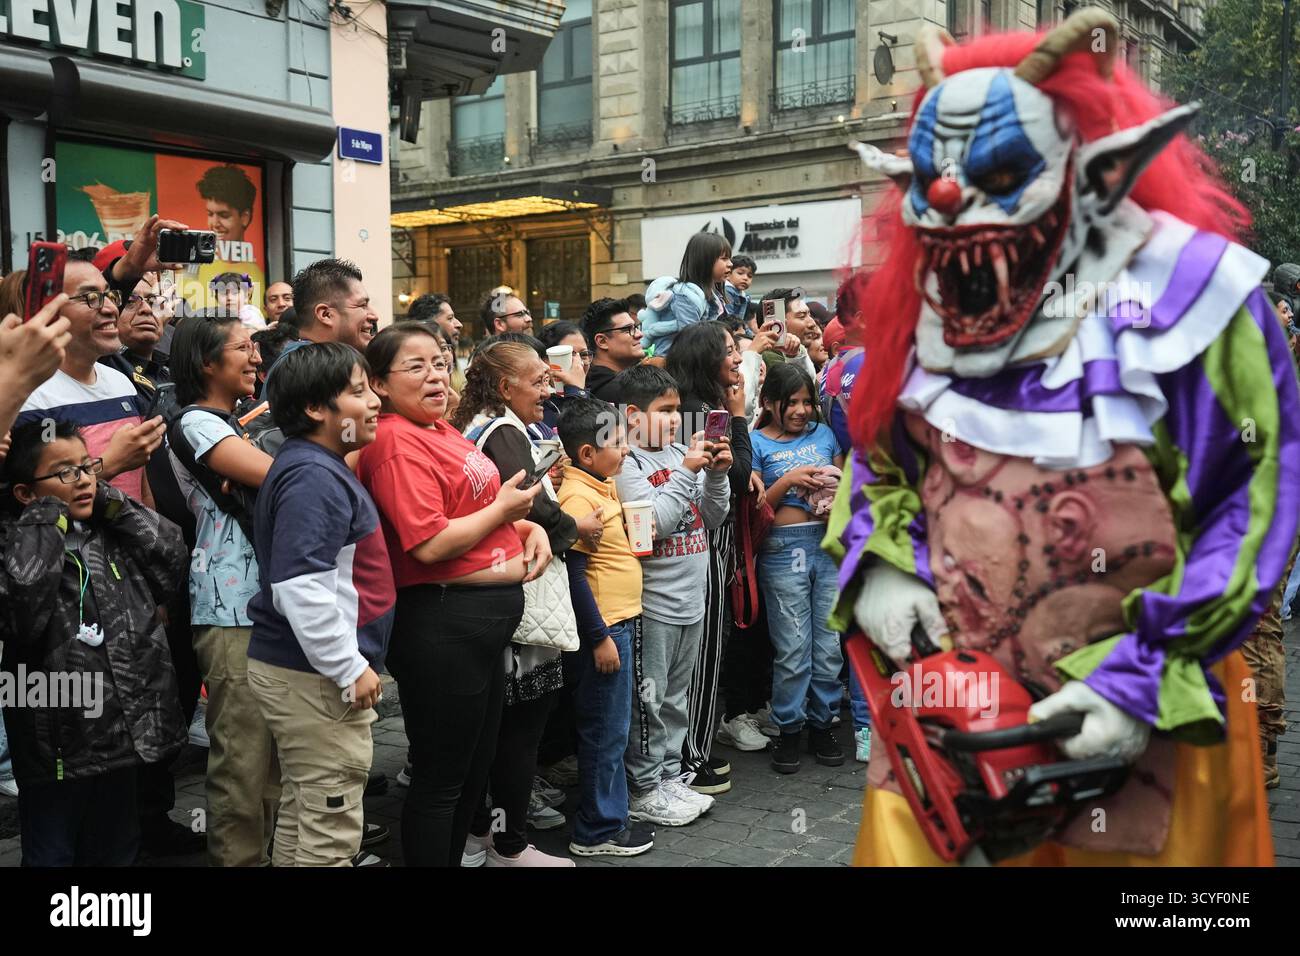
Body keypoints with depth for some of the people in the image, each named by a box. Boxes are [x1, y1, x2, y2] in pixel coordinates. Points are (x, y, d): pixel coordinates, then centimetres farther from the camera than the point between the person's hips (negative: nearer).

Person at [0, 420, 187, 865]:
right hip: (58, 746, -5)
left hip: (124, 734, 5)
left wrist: (112, 503, -5)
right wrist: (46, 518, -19)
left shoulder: (111, 534, 7)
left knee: (117, 853, 21)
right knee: (53, 856, 12)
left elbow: (172, 558, -4)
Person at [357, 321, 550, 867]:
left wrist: (528, 527, 4)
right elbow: (430, 544, -24)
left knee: (474, 770, 21)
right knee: (441, 780, 4)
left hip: (483, 622, 10)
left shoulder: (440, 428, 12)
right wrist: (504, 509, -12)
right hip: (444, 623, -10)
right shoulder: (396, 442, -17)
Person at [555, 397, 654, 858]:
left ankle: (610, 815, 30)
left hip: (620, 621, 10)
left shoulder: (602, 486, 10)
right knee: (605, 732, 1)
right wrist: (599, 637, -20)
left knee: (613, 730, 18)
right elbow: (572, 574, -21)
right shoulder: (577, 498, -19)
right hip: (603, 628, -10)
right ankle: (597, 831, 14)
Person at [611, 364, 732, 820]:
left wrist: (717, 473, -4)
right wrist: (688, 472, -18)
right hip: (652, 603, -7)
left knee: (676, 698, 17)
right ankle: (643, 791, 13)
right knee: (648, 701, 2)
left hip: (691, 598, 7)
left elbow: (712, 518, 12)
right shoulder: (626, 463, -11)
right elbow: (655, 522, -21)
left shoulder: (682, 453, 9)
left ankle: (670, 774, 29)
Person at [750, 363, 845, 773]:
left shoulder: (823, 433, 12)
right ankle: (788, 729, 14)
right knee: (793, 649, 0)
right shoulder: (756, 443, 1)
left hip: (830, 545, 4)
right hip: (782, 551, -3)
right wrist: (789, 481, -15)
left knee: (830, 644, 6)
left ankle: (822, 723, 21)